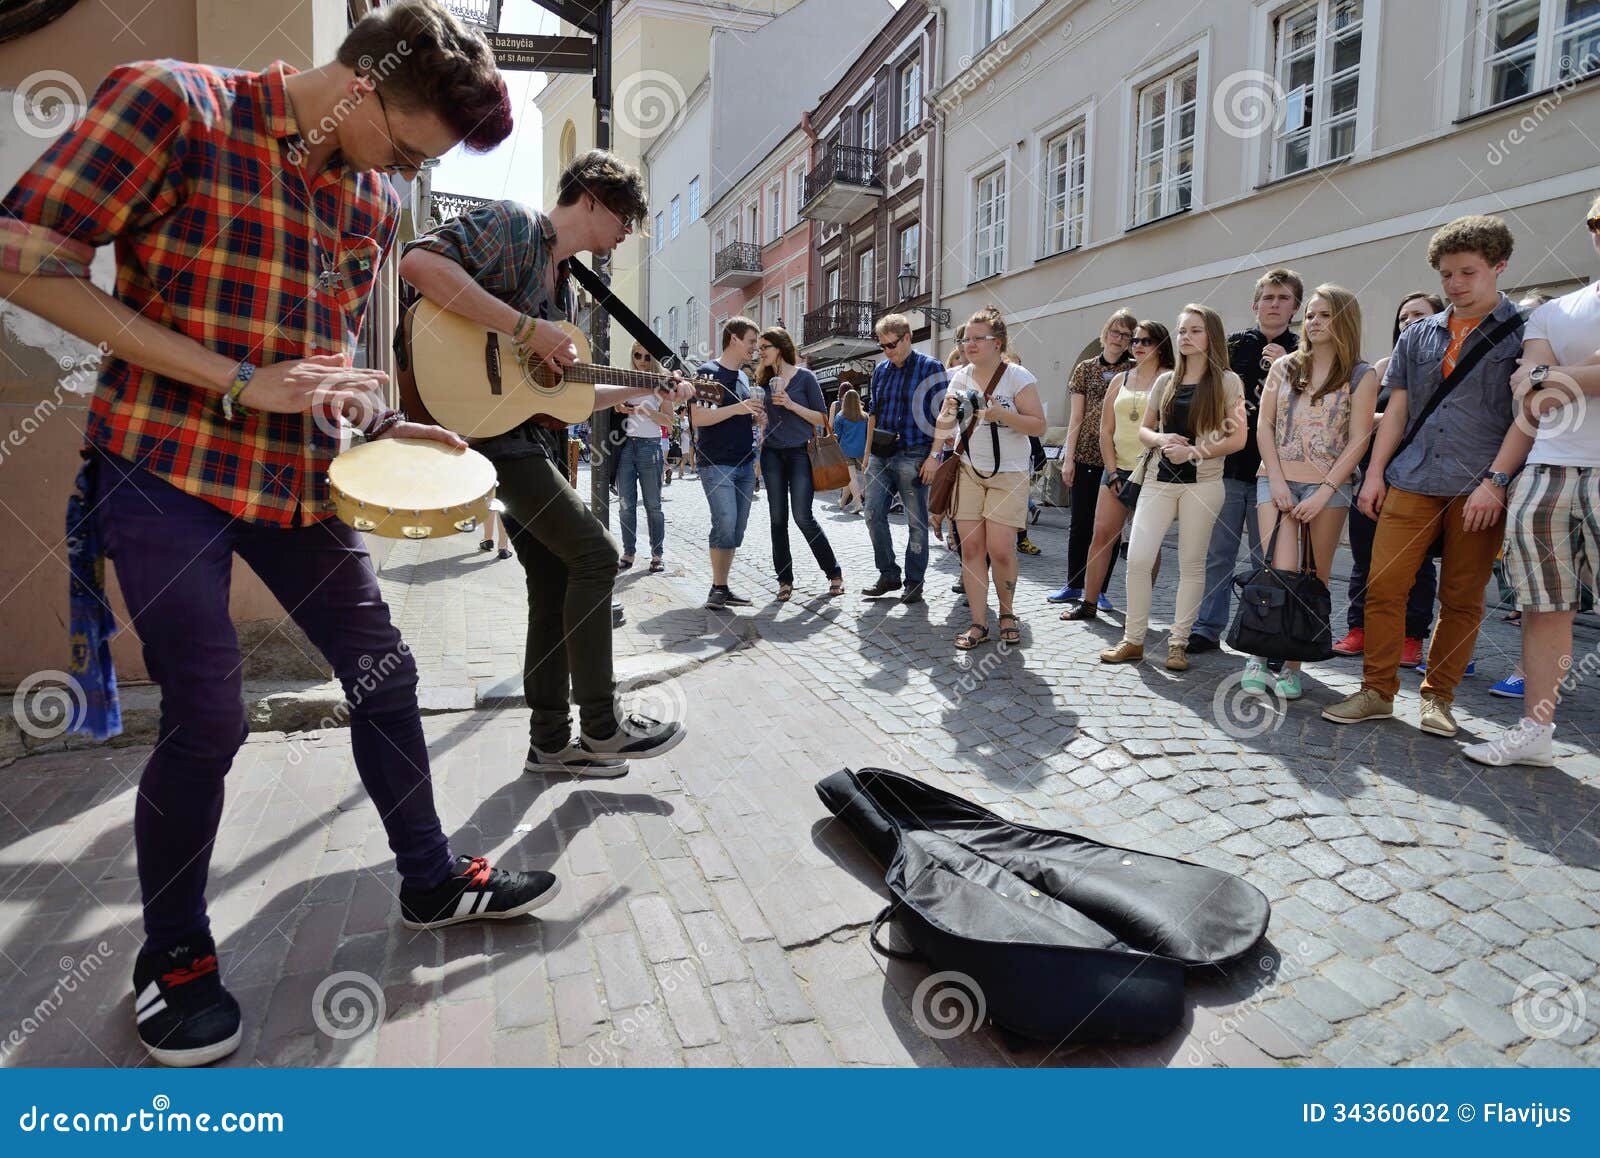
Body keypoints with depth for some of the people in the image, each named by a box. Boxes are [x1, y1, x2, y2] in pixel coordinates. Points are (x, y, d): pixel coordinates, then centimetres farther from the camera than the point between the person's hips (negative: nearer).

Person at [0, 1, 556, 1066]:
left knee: (384, 671, 7)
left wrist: (380, 421, -2)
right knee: (207, 717, -6)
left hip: (299, 476, 6)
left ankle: (433, 880, 26)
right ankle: (173, 957, 19)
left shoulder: (373, 204, 8)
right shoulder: (170, 103, -10)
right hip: (166, 468, -6)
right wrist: (240, 383, -20)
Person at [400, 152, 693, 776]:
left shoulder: (563, 281, 21)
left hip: (536, 435, 10)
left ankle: (551, 741, 15)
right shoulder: (513, 223, -5)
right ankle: (602, 724, -3)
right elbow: (419, 262, -24)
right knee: (595, 552, -14)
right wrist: (527, 328, -24)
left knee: (556, 580, 7)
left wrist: (645, 390, 21)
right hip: (488, 423, -10)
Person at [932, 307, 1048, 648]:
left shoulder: (1017, 376, -6)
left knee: (1000, 549, -10)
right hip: (968, 470, 4)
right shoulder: (960, 376, 7)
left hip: (1008, 475, -4)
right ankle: (979, 623, 7)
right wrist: (949, 412, -12)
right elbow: (944, 426, 10)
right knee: (971, 547, -1)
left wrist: (1003, 414, -23)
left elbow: (1039, 425, -10)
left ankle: (1007, 612, 16)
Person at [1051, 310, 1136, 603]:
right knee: (1080, 522, 6)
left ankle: (1099, 590, 13)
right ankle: (1074, 584, 18)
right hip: (1085, 456, 1)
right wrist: (1069, 458, 0)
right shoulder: (1085, 369, 7)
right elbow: (1076, 417, 5)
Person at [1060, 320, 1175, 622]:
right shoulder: (1120, 379, 14)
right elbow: (1106, 430, 11)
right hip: (1117, 469, 4)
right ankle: (1088, 602, 7)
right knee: (1102, 533, 0)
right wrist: (1112, 472, 2)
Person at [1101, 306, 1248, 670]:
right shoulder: (1165, 381, 12)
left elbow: (1237, 437, -3)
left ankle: (1178, 643, 11)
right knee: (1137, 558, -6)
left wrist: (1195, 451, -15)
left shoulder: (1227, 381, 2)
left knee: (1191, 563, 2)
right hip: (1159, 479, 3)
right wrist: (1160, 439, -6)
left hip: (1202, 481, -3)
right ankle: (1133, 640, 4)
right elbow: (1143, 429, 16)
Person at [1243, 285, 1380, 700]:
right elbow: (1264, 424, 6)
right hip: (1277, 480, 1)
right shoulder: (1284, 367, 11)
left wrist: (1323, 494, -12)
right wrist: (1277, 480, -6)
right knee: (1281, 574, -12)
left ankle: (1291, 665, 6)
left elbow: (1358, 440, -3)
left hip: (1329, 486, -1)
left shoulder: (1361, 375, 4)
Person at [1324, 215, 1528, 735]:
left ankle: (1437, 697, 15)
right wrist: (1375, 473, 6)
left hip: (1478, 490, -3)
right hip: (1411, 481, 3)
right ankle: (1377, 692, 7)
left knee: (1462, 599, 4)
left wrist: (1495, 481, -14)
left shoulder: (1525, 331, 2)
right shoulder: (1419, 334, 14)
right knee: (1383, 585, -3)